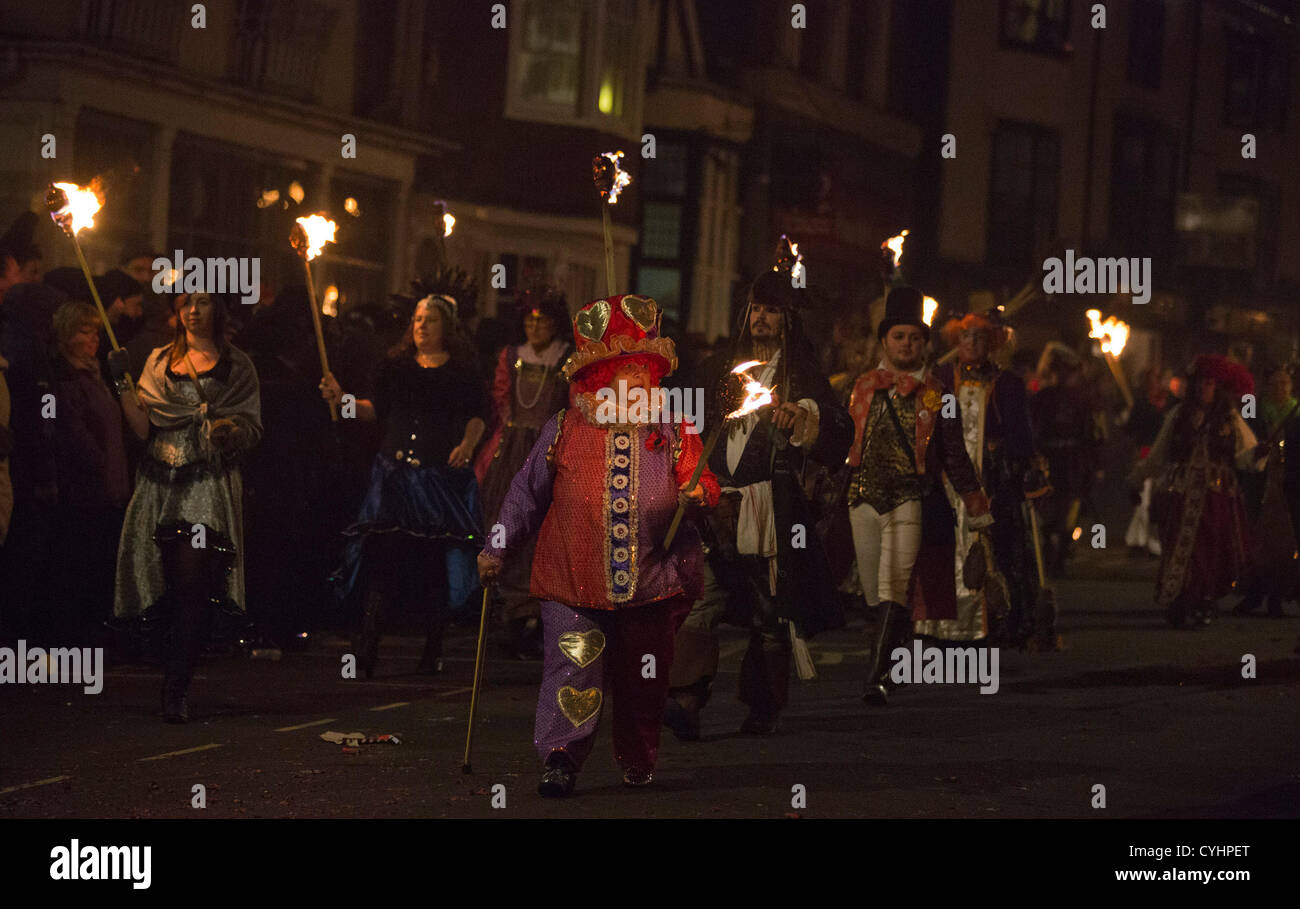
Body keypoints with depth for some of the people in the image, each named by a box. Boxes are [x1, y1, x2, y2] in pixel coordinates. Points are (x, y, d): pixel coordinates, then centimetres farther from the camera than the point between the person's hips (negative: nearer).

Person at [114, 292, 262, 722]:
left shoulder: (236, 366, 10)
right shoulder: (160, 361, 16)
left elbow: (251, 428, 7)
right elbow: (144, 427, 8)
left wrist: (230, 432, -15)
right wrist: (123, 385, -4)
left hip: (209, 486, -3)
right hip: (161, 485, 3)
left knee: (194, 582, -15)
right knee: (169, 585, 0)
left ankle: (176, 690, -17)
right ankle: (176, 681, 16)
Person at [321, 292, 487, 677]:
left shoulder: (461, 372, 5)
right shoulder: (397, 366, 12)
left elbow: (478, 414, 3)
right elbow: (378, 409, 16)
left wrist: (468, 442, -15)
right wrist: (343, 399, 2)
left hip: (442, 476, -1)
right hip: (396, 473, 1)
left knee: (436, 561, 1)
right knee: (381, 552, -9)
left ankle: (433, 651, 12)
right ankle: (367, 648, -13)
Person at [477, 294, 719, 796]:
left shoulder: (673, 432, 6)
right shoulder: (564, 430, 3)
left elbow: (701, 483, 6)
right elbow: (528, 492, 9)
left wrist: (700, 494, -19)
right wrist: (498, 548, 9)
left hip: (649, 583, 2)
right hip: (575, 581, -1)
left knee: (643, 679, 10)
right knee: (573, 666, -11)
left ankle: (639, 763, 28)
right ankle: (561, 759, -7)